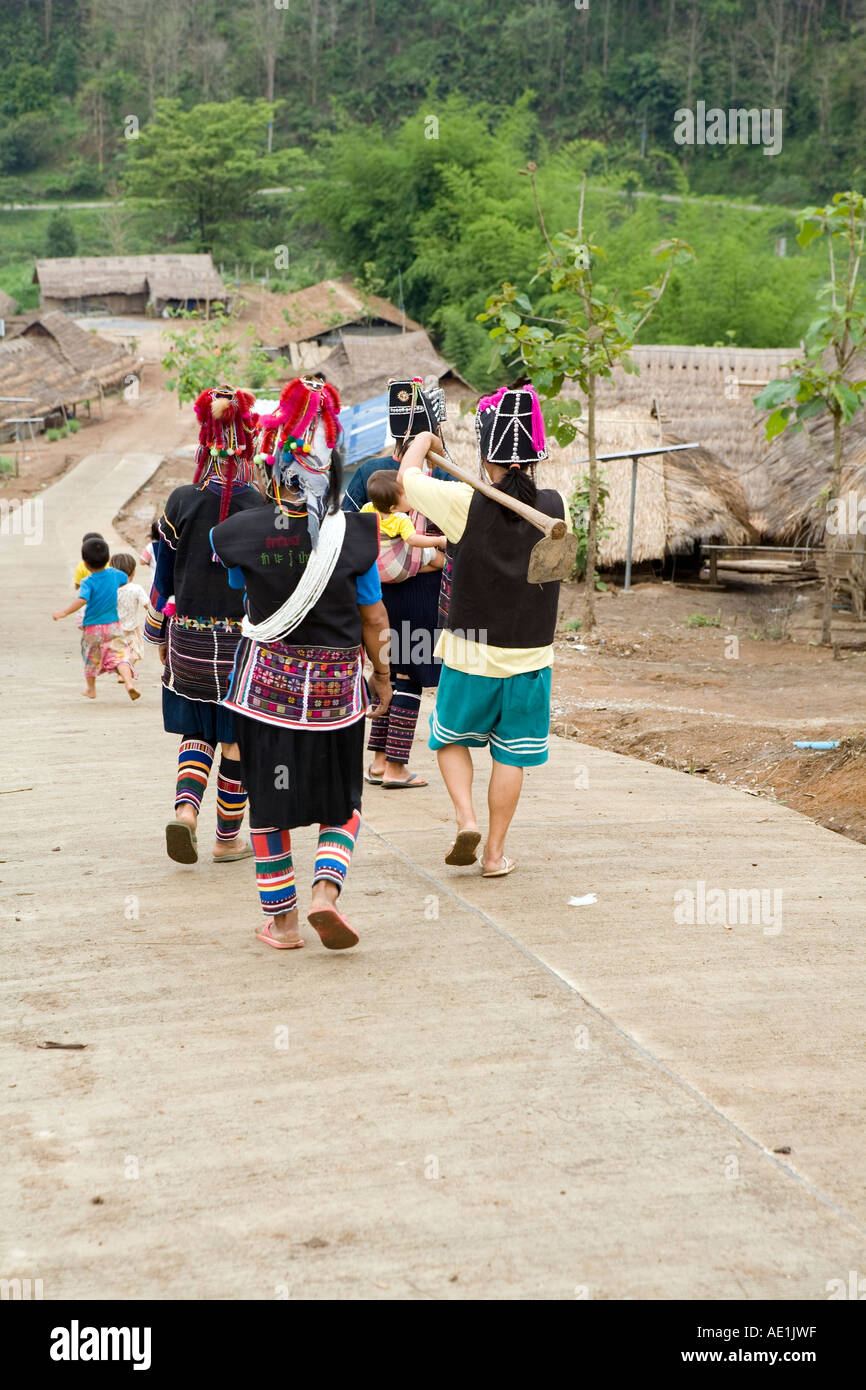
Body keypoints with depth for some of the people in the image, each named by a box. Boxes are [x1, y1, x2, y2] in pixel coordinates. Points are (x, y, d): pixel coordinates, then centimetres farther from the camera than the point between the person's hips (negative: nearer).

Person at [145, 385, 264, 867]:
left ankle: (186, 808, -9)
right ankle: (229, 838, 18)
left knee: (198, 731, 15)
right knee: (237, 737, 10)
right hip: (244, 641, -2)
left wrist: (159, 635, 16)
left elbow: (164, 576, 4)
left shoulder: (181, 502, -3)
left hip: (188, 638, 2)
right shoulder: (261, 508, -10)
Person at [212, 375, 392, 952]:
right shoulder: (354, 535, -12)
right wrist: (383, 674, 13)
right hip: (336, 683, 0)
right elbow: (374, 619, -2)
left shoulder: (245, 533, -10)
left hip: (267, 681, 1)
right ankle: (326, 889, -8)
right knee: (342, 800, 15)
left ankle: (282, 920, 18)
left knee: (270, 803, 13)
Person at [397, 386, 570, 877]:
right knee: (511, 755, 12)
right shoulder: (557, 506, -7)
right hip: (531, 656, 2)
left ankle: (466, 818, 1)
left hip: (471, 654, -2)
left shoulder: (467, 504, -15)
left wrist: (423, 439, 20)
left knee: (451, 738, 19)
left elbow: (407, 476, 0)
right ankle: (495, 851, 15)